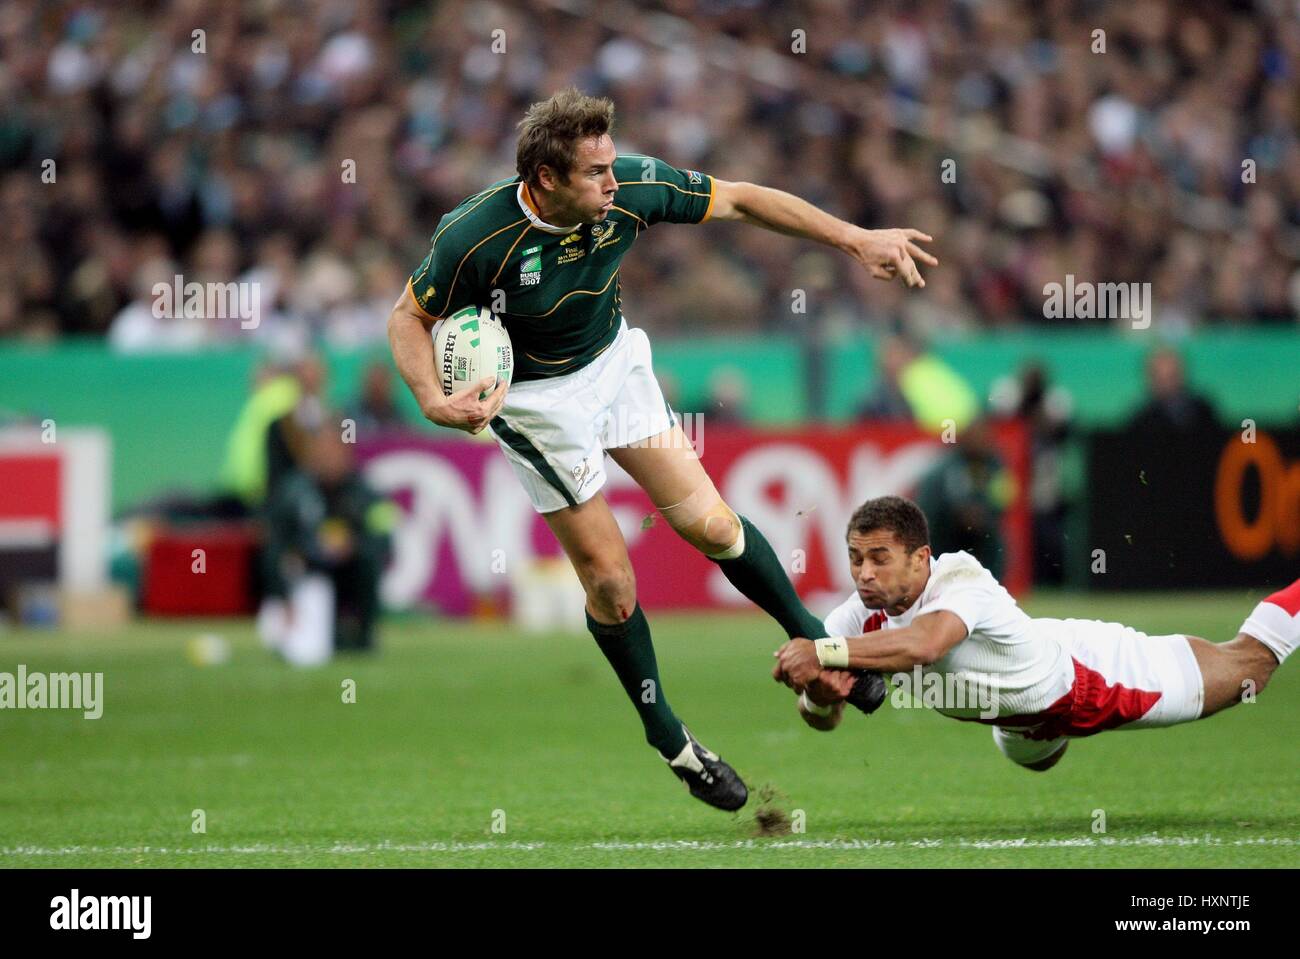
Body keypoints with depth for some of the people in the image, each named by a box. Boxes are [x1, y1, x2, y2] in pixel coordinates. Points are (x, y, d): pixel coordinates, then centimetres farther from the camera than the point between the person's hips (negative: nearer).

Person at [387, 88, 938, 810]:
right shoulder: (475, 238, -31)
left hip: (615, 359, 4)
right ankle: (665, 734, 21)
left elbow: (740, 200, -10)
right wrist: (435, 400, -32)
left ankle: (810, 635, 23)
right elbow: (410, 318, -14)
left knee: (710, 523, -3)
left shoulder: (632, 187, -22)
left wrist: (857, 238, -10)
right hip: (535, 395, -4)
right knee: (610, 580, 0)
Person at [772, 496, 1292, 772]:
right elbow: (823, 719, -21)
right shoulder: (863, 614, -24)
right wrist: (821, 696, -45)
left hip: (1087, 673, -6)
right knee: (1031, 757, 39)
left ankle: (1296, 599, 38)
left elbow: (922, 644, -65)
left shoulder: (963, 587, -43)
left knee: (1244, 665, 13)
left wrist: (825, 652, -74)